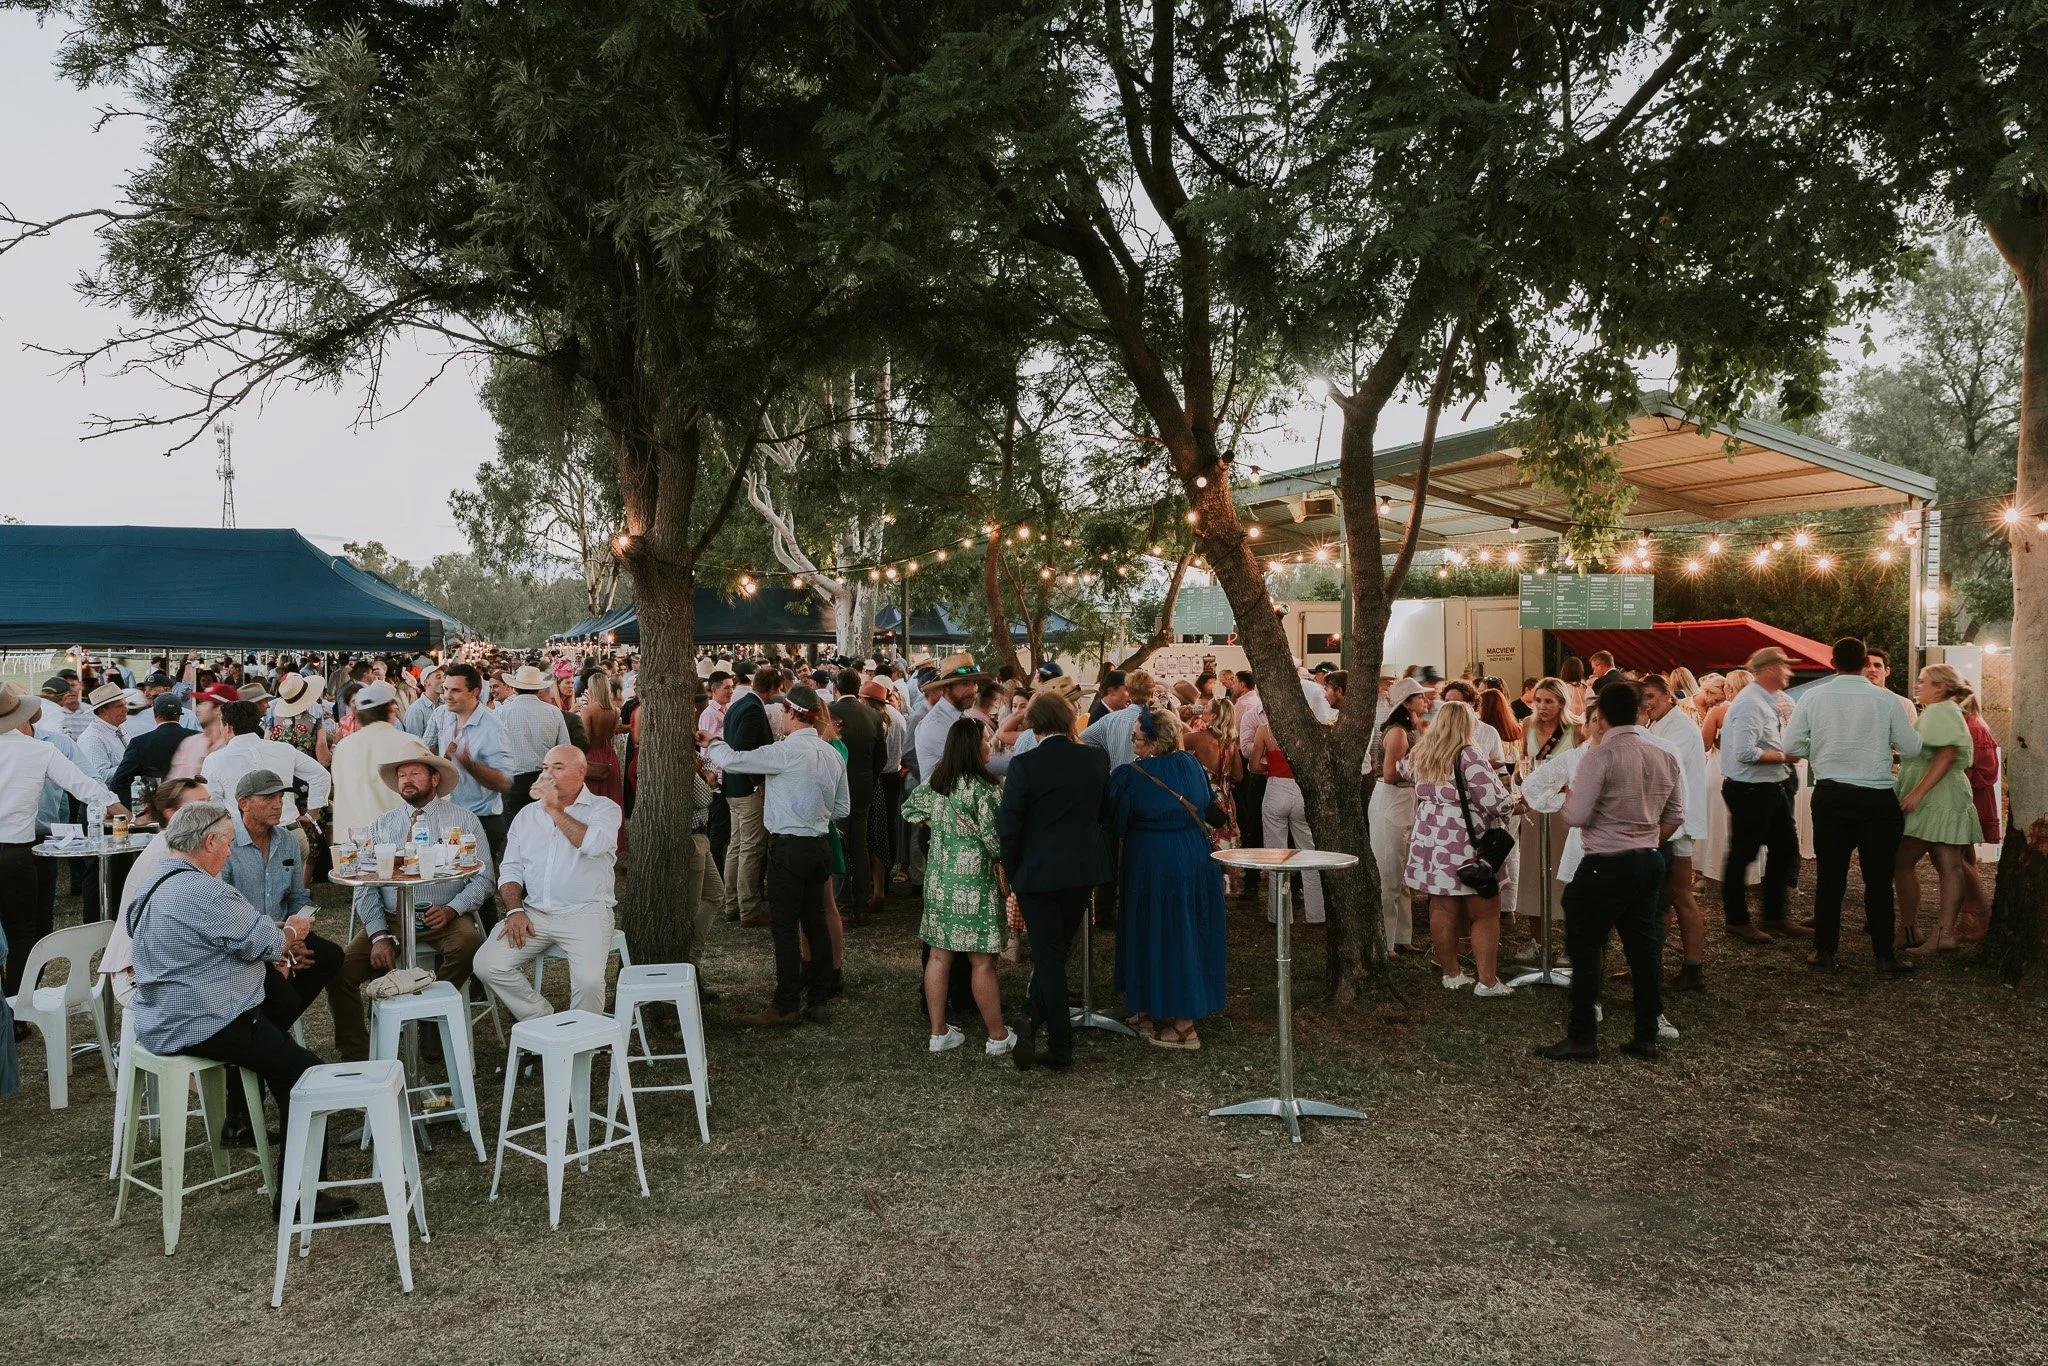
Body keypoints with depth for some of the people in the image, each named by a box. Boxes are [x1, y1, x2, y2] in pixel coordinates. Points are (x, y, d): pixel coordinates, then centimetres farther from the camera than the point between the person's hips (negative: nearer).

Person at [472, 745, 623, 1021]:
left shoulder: (604, 809, 3)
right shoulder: (527, 815, 19)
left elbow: (594, 844, -19)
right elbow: (510, 869, 15)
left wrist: (554, 809, -11)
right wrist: (515, 910, -2)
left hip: (585, 912, -5)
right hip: (534, 913, 5)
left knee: (589, 980, -28)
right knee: (486, 965, -16)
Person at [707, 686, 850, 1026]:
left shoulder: (786, 751, -16)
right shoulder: (833, 754, 7)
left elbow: (731, 760, -13)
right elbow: (843, 809, 13)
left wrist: (713, 742, 7)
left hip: (789, 848, -7)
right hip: (820, 845, 7)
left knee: (785, 927, -1)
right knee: (815, 922, 13)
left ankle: (786, 1006, 4)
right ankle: (818, 1000, 19)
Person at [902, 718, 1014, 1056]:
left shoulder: (935, 781, 5)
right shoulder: (984, 787, -17)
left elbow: (910, 809, 18)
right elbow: (993, 837, -16)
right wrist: (1004, 878, -4)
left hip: (939, 878, 7)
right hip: (974, 883, -7)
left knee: (939, 955, 11)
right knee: (982, 961, 2)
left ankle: (939, 1032, 18)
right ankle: (998, 1037, 13)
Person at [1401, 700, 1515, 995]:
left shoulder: (1419, 755, 7)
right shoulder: (1468, 758, -14)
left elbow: (1402, 769, 31)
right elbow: (1496, 801, -18)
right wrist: (1512, 805, 4)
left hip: (1429, 843, 7)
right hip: (1466, 846, -6)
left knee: (1442, 910, 12)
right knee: (1485, 914, 2)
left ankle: (1451, 974, 20)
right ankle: (1487, 981, 2)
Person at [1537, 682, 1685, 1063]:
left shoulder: (1599, 756, -16)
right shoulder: (1665, 756, 6)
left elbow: (1576, 817, -17)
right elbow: (1675, 817, 11)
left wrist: (1568, 795, 3)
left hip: (1607, 864, -7)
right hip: (1650, 861, 7)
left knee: (1585, 948, 3)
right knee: (1644, 946, 12)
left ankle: (1582, 1039, 5)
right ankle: (1646, 1038, 18)